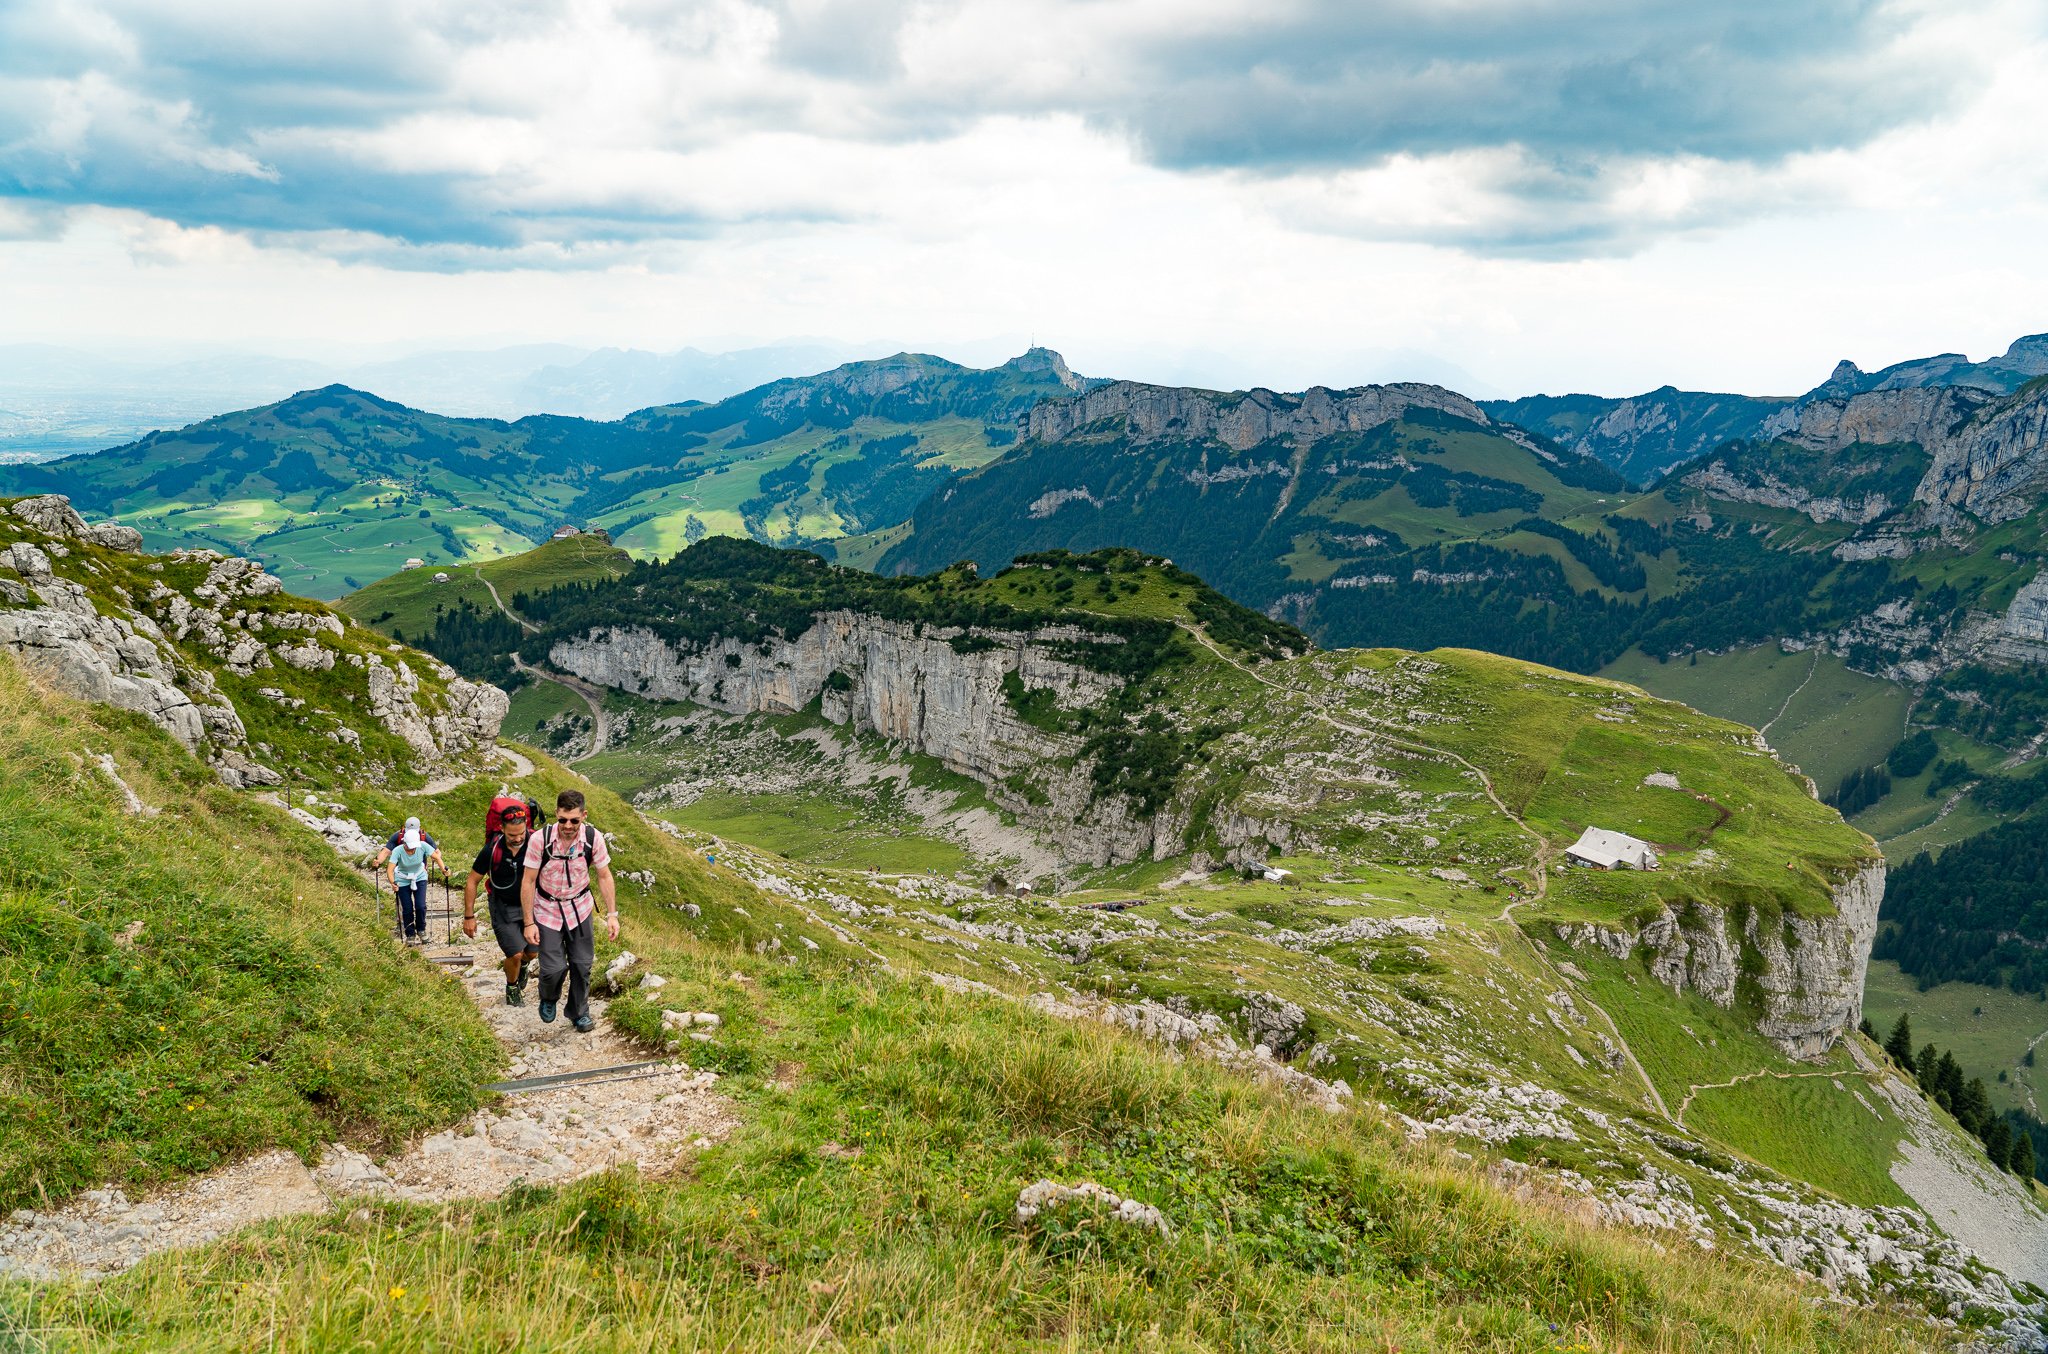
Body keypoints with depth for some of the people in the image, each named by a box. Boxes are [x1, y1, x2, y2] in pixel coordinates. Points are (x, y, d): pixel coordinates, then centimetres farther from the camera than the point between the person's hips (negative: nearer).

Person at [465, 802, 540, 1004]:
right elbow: (472, 882, -9)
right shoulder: (492, 850, -22)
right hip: (503, 907, -2)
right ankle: (512, 988, 19)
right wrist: (469, 917, -7)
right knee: (515, 954, -11)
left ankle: (524, 965, 42)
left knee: (533, 953, 4)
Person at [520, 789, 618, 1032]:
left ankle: (580, 1012, 29)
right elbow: (528, 882, -14)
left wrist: (612, 915, -8)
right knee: (554, 968, -8)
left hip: (580, 908, 2)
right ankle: (548, 999, 27)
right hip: (547, 910, -2)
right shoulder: (540, 839, -24)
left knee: (582, 965, 4)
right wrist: (529, 923, -12)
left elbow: (604, 876, -4)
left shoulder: (594, 838, -18)